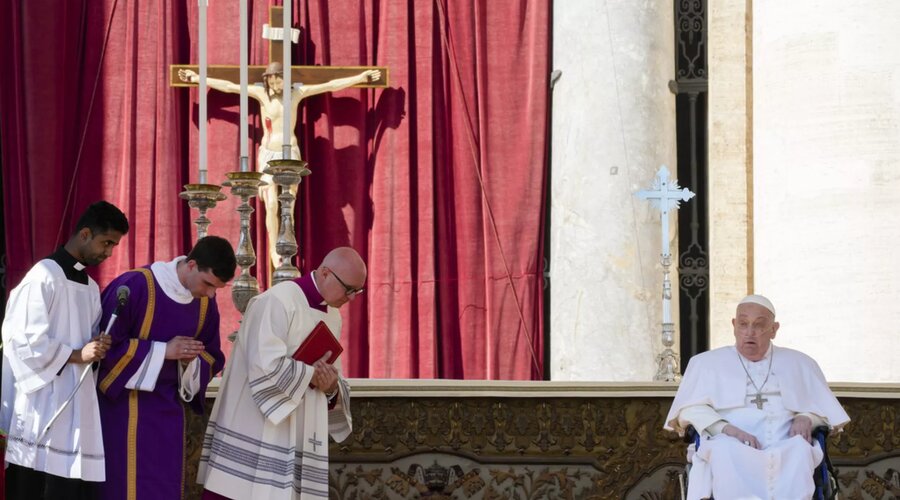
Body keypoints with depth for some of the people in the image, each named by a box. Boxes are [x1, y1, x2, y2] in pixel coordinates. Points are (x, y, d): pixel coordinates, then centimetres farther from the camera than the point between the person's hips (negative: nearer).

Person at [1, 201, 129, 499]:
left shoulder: (91, 288, 16)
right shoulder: (44, 277, -8)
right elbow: (25, 339, -14)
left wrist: (97, 347, -2)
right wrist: (77, 355, -16)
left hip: (77, 405, 8)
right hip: (43, 407, -8)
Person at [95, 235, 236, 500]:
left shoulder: (205, 302, 2)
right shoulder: (135, 286, -17)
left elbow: (212, 359, 13)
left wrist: (191, 360, -11)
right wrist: (163, 351, -18)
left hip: (168, 410, 6)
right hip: (126, 409, -6)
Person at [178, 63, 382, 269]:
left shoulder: (296, 93, 0)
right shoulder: (261, 93, -2)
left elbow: (331, 85, 0)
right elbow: (228, 86, -3)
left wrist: (361, 78, -2)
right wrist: (197, 78, -5)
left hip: (290, 154, 0)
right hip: (268, 155, 0)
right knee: (271, 205, -10)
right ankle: (273, 249, 1)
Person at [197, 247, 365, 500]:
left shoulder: (332, 316, 13)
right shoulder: (278, 302, -13)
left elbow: (332, 379, 17)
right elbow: (265, 365, -24)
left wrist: (332, 388, -6)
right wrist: (312, 374, -12)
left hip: (297, 439, 8)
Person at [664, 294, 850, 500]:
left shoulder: (799, 364, 28)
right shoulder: (708, 363, 23)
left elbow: (824, 407, 24)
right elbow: (690, 408, 10)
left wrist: (806, 418, -1)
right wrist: (726, 429, -9)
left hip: (786, 450, 1)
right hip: (732, 449, -1)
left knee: (800, 449, -36)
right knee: (724, 449, -38)